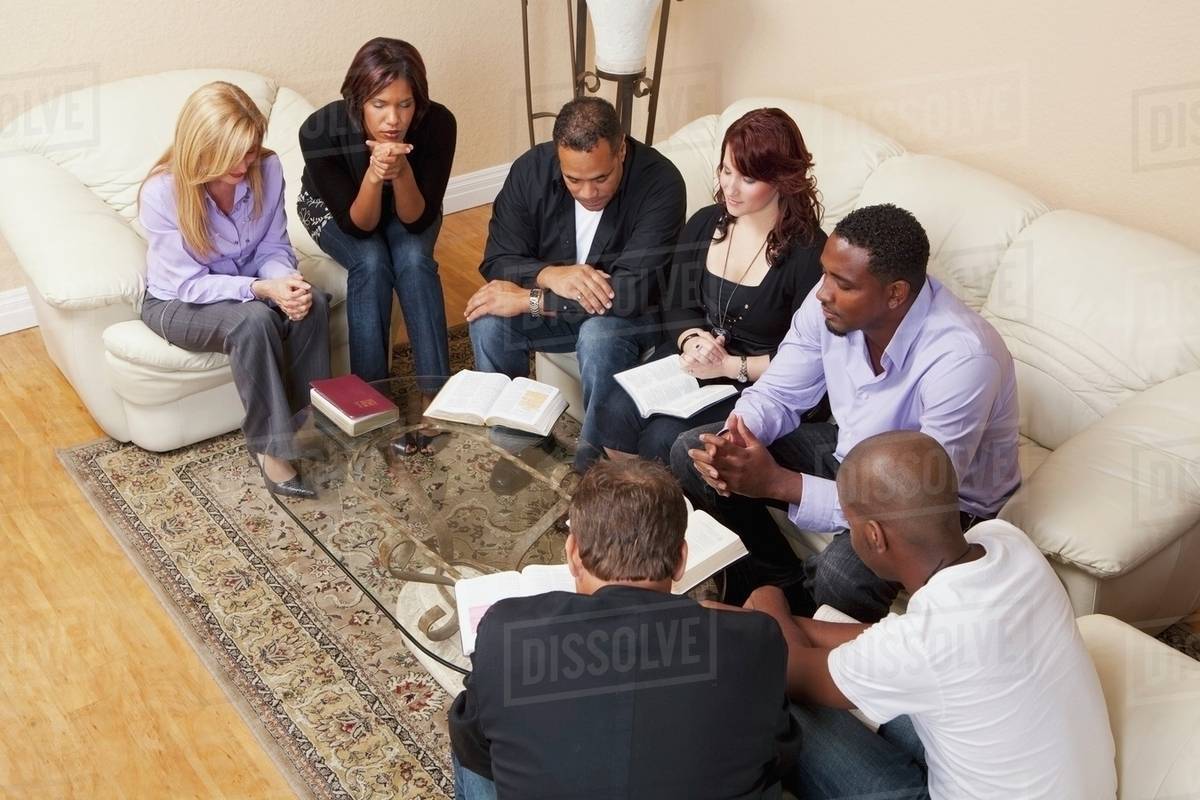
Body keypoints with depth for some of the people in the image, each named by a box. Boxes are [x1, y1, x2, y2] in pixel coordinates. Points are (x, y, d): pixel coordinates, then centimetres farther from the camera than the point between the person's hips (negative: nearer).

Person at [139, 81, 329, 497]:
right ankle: (270, 447, -22)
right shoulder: (161, 193, -27)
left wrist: (285, 281, -30)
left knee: (313, 303, -26)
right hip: (177, 302, -4)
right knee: (253, 320, -35)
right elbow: (190, 284, -23)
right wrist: (262, 289, -37)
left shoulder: (266, 169, -16)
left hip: (246, 286, 4)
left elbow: (274, 248, -6)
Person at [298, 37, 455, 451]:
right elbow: (358, 225, -29)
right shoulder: (321, 131, -35)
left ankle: (435, 393, -22)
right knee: (371, 262, -29)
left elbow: (417, 221, -27)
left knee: (414, 259, -28)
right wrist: (374, 174, -47)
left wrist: (401, 172, -45)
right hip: (336, 208, -1)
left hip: (407, 209, 1)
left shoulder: (437, 123, -32)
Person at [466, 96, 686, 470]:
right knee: (488, 321, -25)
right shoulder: (532, 169, -14)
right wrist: (550, 275, -35)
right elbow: (497, 262, -12)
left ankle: (594, 460, -14)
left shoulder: (660, 182, -27)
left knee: (599, 336, -36)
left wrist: (529, 300, -32)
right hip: (553, 304, 4)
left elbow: (635, 290, -33)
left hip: (630, 314, -3)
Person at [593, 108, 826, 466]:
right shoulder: (704, 224, 4)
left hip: (760, 384, -5)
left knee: (663, 439, -25)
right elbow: (678, 307, 12)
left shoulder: (809, 252, -15)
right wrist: (692, 342, -11)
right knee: (615, 414, -20)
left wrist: (728, 366, -18)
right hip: (693, 364, 6)